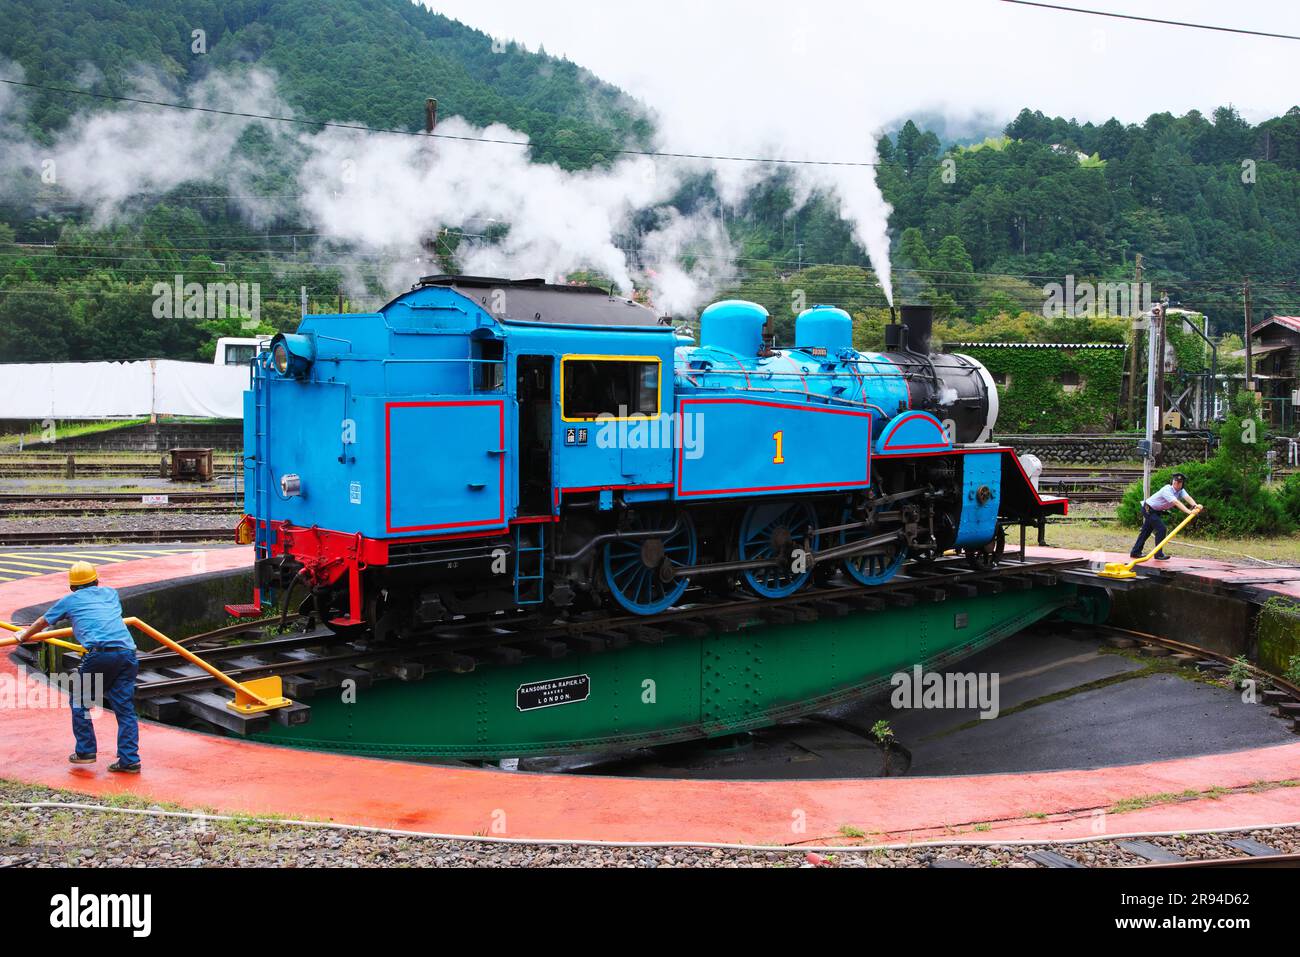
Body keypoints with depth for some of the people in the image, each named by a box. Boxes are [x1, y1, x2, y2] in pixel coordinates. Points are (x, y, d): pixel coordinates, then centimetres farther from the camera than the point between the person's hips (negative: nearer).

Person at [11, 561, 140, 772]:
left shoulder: (70, 600, 18)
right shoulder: (110, 593, 27)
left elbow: (42, 622, 34)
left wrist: (24, 636, 54)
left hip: (98, 653, -3)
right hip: (126, 651, 3)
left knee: (80, 702, 17)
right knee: (125, 707, 7)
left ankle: (85, 751, 19)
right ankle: (129, 759, 3)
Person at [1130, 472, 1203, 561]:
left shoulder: (1181, 491, -6)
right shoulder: (1167, 490, -29)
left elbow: (1188, 498, -25)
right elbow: (1176, 502, -41)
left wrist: (1195, 506, -45)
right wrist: (1189, 511, -51)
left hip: (1156, 511, 9)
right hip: (1148, 509, -9)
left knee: (1146, 531, 13)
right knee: (1161, 529, -16)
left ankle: (1135, 552, 21)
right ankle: (1158, 554, -10)